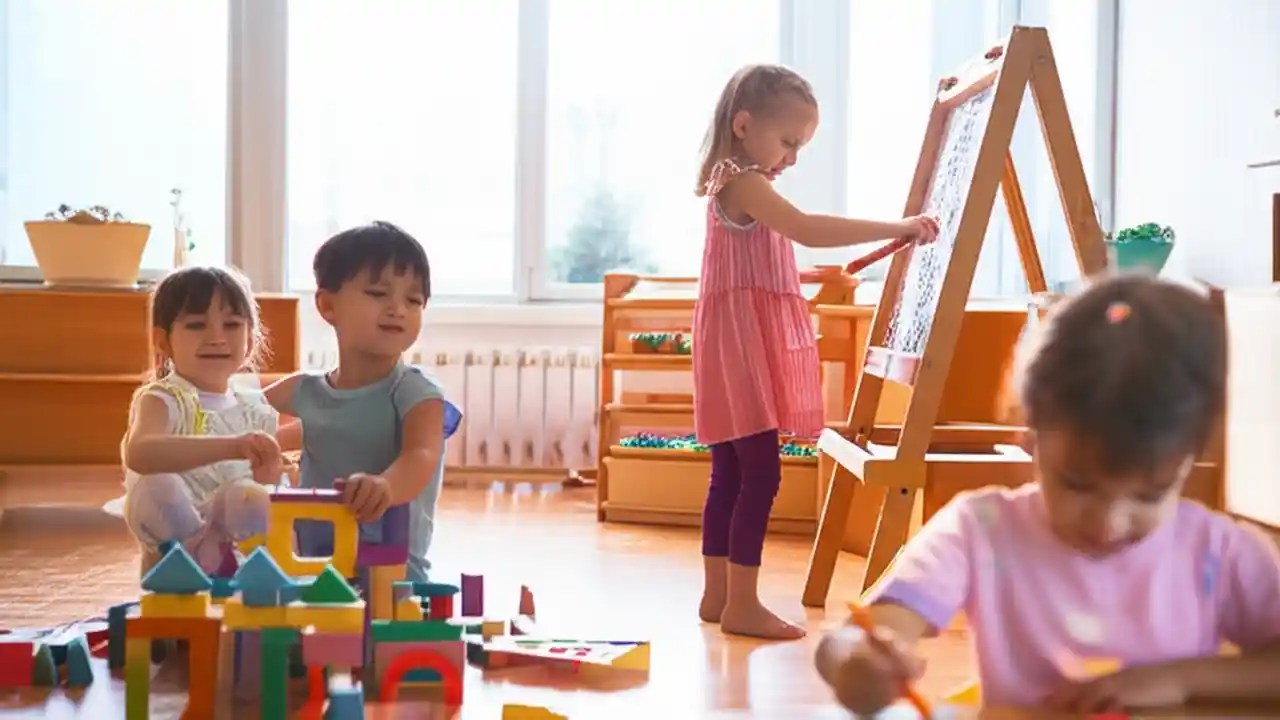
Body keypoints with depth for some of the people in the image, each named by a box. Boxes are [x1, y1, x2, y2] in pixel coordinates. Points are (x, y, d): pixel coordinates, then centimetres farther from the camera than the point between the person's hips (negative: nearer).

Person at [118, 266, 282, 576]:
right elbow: (138, 454, -33)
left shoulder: (255, 412, 9)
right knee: (157, 487, -33)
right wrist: (231, 447, -43)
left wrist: (270, 477, -6)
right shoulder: (162, 400, -9)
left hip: (237, 535, 3)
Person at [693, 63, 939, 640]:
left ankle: (718, 595, 17)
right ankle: (742, 603, -7)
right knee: (760, 473, -10)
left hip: (749, 345, 11)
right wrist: (898, 228, -28)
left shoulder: (740, 183, 20)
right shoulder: (743, 183, -14)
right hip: (742, 339, -11)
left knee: (731, 472, 12)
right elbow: (807, 230, -28)